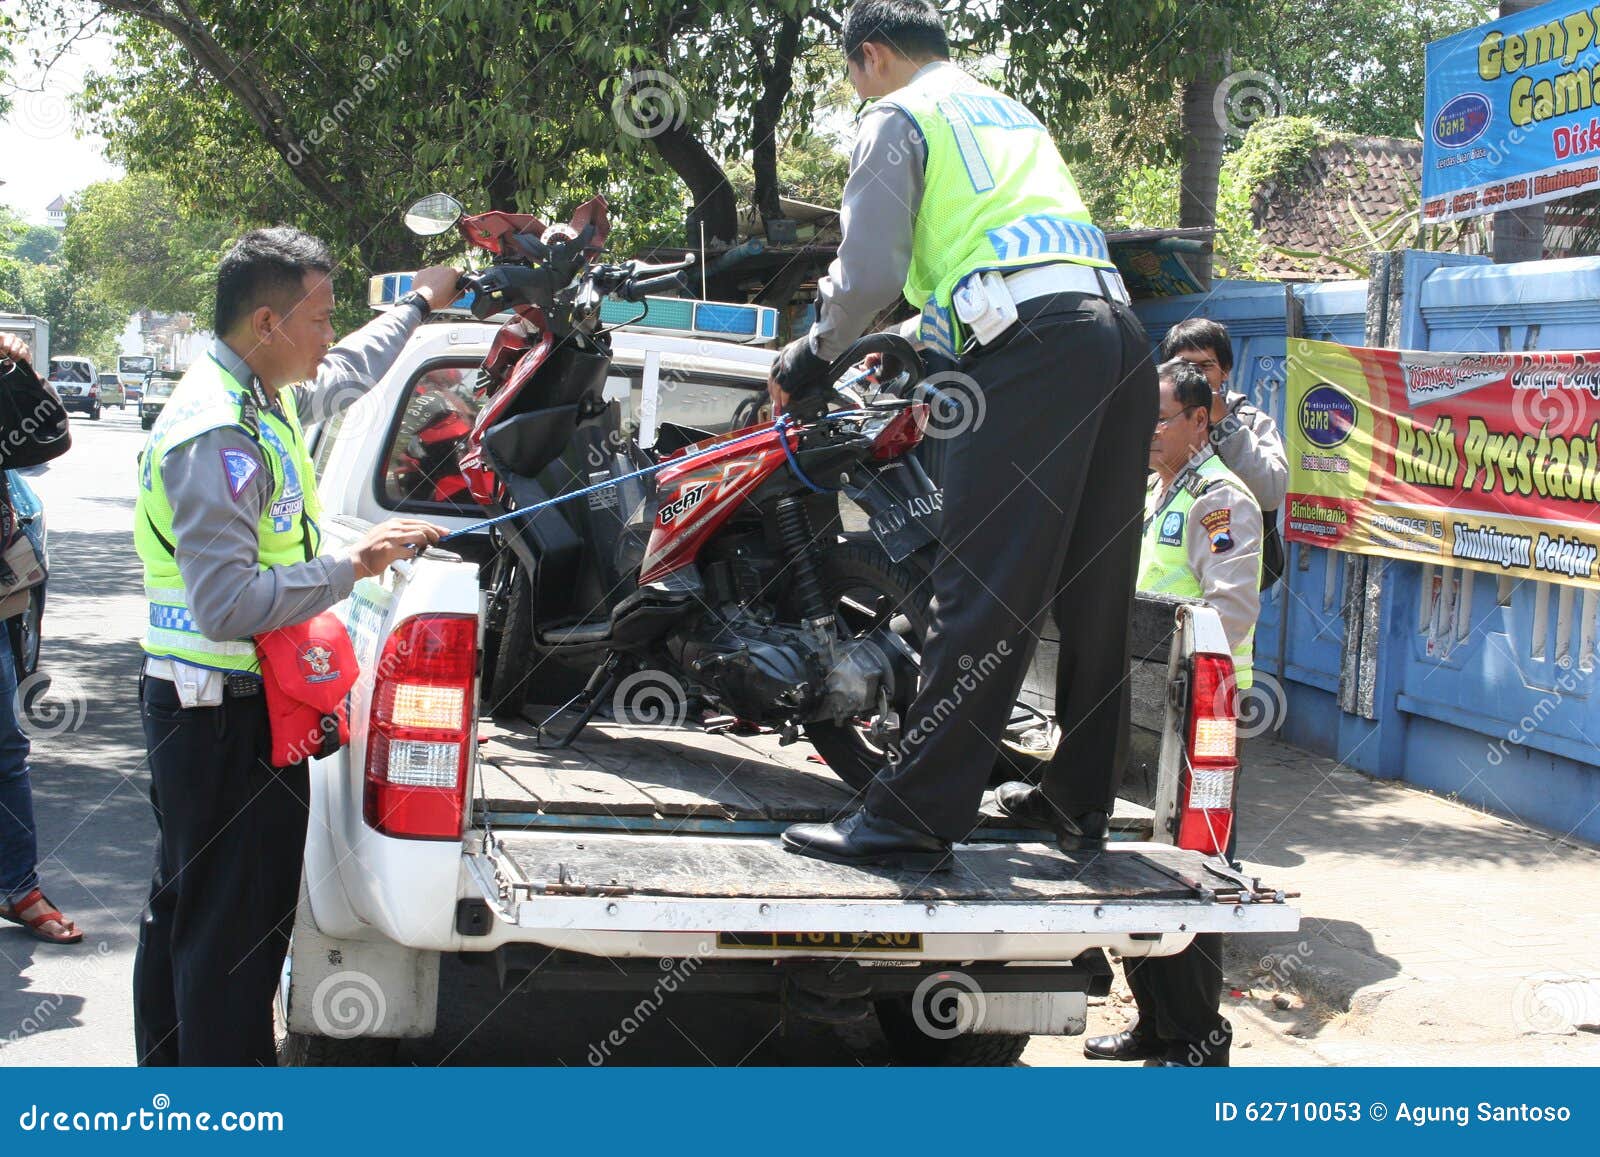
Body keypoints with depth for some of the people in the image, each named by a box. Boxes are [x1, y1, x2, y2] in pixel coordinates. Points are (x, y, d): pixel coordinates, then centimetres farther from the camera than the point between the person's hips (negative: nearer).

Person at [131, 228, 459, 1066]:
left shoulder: (265, 399, 8)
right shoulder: (215, 437, -23)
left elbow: (345, 374, 31)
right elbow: (229, 605, -29)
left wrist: (418, 305, 42)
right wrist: (353, 566, -23)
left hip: (196, 708, 10)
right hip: (221, 720, -10)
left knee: (184, 911, 20)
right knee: (236, 923, -2)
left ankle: (168, 1069, 35)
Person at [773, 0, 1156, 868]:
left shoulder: (900, 117, 9)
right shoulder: (1014, 113, 33)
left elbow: (870, 271, -1)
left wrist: (811, 354, 15)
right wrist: (932, 330, 49)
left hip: (1031, 343, -8)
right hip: (1119, 329, 8)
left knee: (981, 594, -12)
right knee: (1092, 590, 11)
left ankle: (912, 817, -13)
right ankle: (1080, 801, 18)